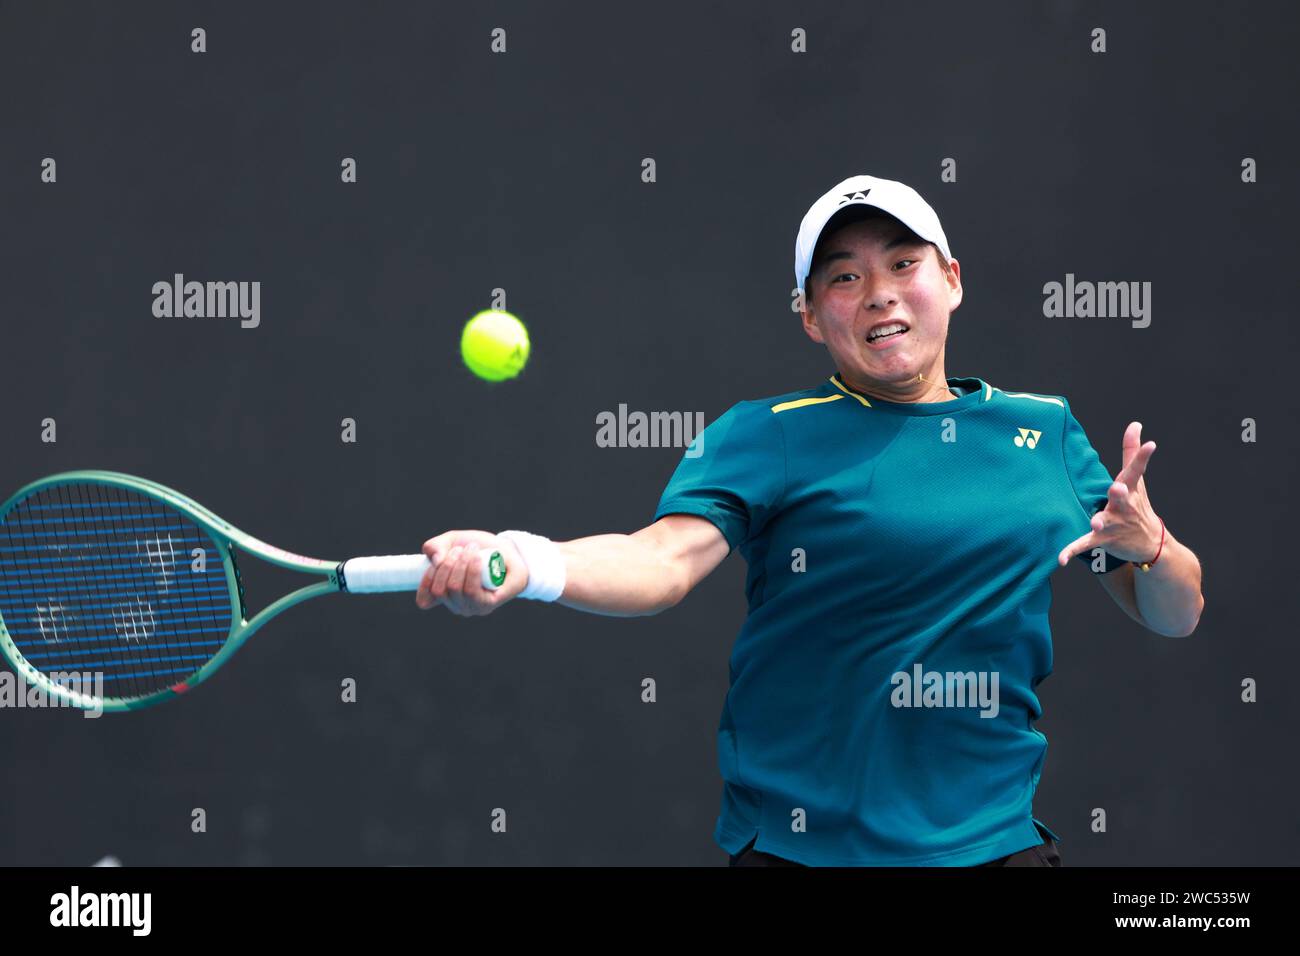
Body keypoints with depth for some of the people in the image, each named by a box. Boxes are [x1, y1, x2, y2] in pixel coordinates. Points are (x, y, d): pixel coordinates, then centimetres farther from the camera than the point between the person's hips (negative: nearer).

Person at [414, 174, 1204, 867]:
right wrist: (525, 562, -39)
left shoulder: (1045, 430, 8)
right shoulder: (764, 435, -2)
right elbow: (666, 558, -19)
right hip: (799, 843, -3)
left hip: (998, 838, 3)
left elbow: (1176, 616, 10)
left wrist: (1148, 545, -12)